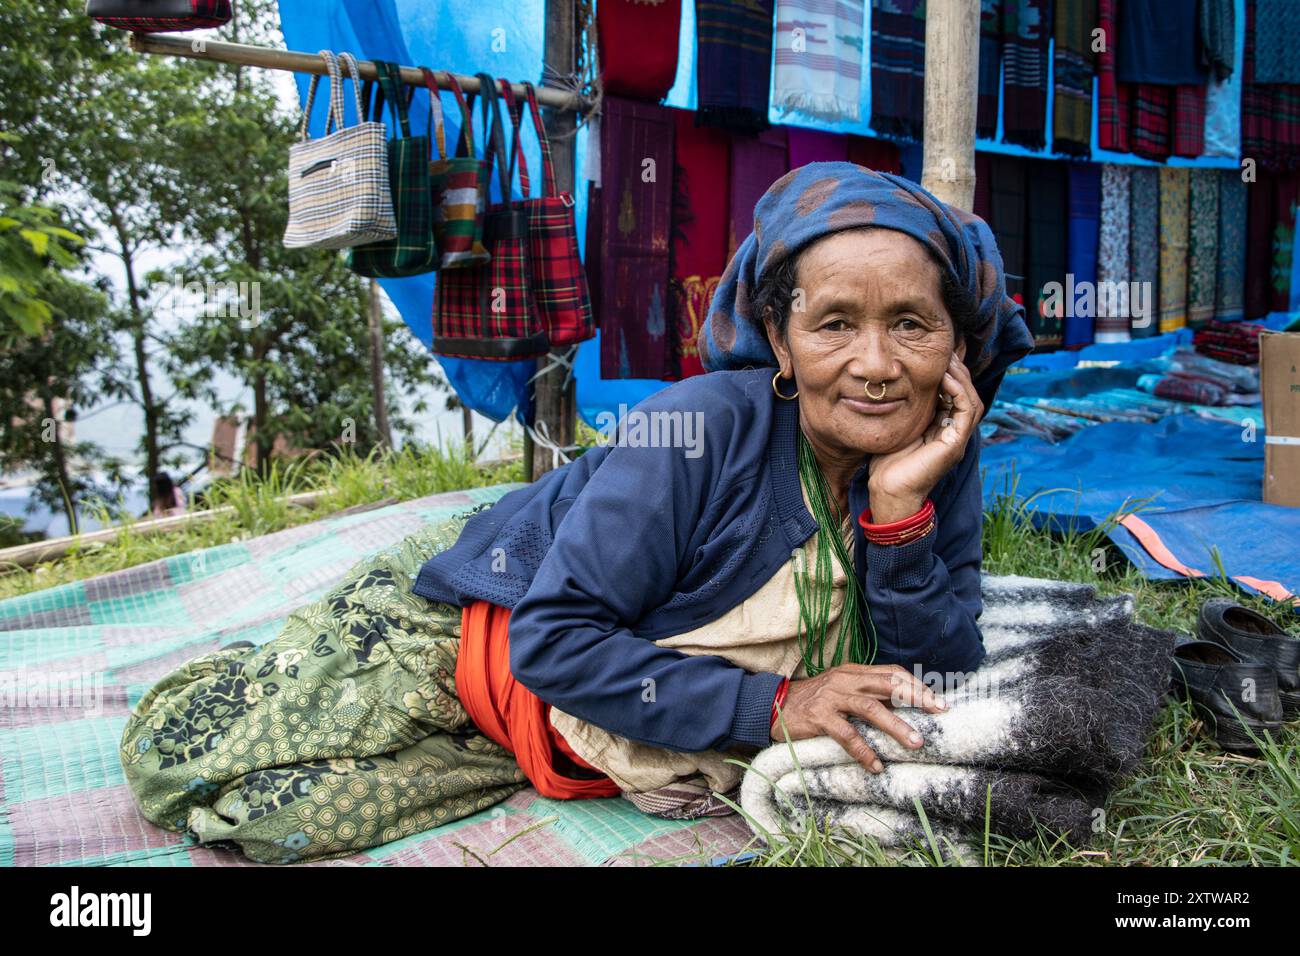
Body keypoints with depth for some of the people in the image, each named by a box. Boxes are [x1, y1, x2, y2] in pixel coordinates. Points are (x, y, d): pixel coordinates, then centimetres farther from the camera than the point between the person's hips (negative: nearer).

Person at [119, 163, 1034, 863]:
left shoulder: (940, 461, -16)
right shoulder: (702, 429, -32)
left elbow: (941, 685, -16)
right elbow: (553, 638, -29)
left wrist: (902, 510, -32)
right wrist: (768, 706, -32)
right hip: (493, 611, -4)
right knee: (179, 759, -5)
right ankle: (262, 675, 25)